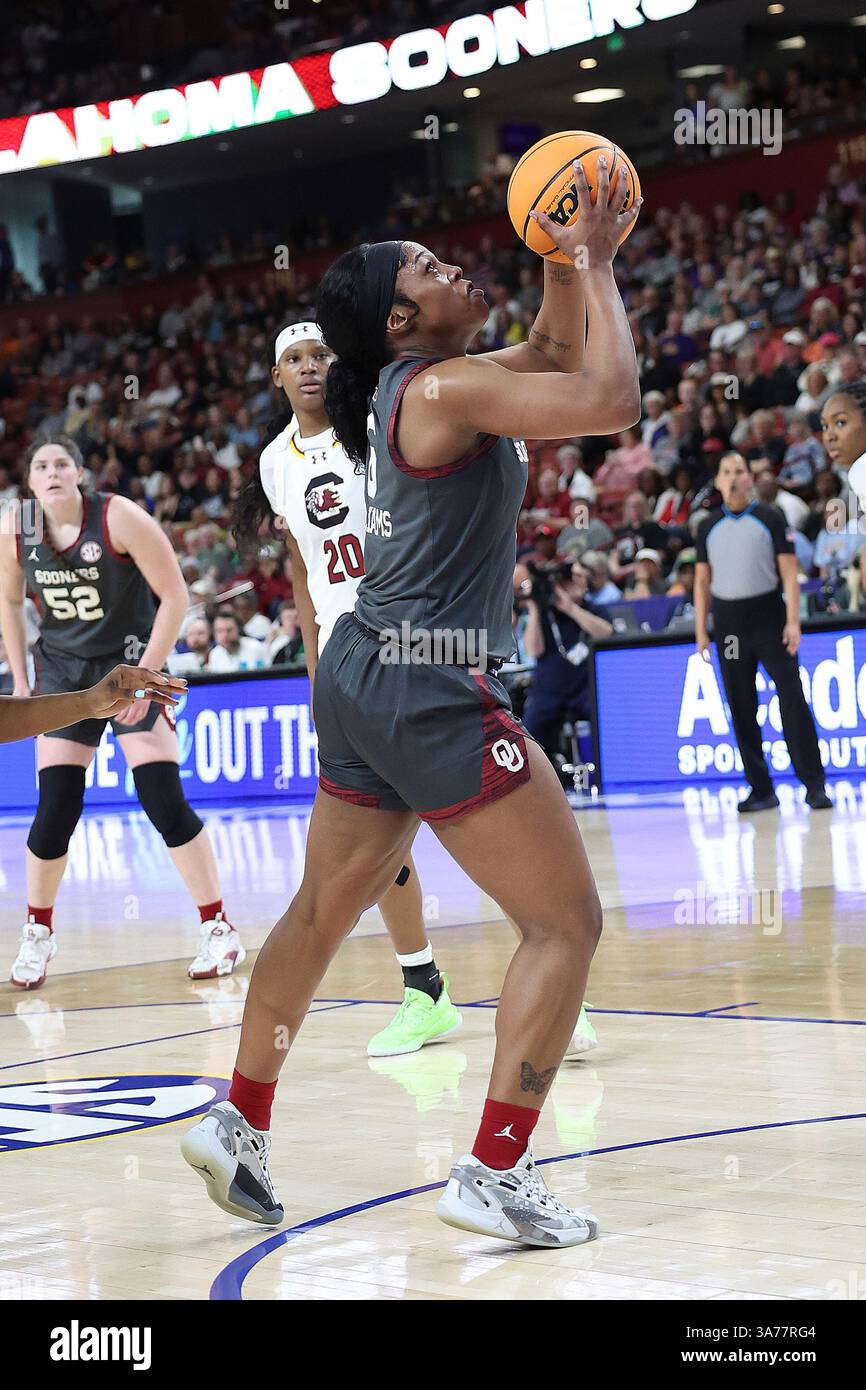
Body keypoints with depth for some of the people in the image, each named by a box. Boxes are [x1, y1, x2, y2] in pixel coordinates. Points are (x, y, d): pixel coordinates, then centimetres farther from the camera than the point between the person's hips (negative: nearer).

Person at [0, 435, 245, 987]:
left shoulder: (120, 518, -18)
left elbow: (175, 595, -14)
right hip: (63, 670, 3)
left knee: (164, 801, -12)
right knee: (55, 811, -4)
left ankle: (219, 928, -1)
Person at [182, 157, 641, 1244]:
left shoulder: (421, 386, 13)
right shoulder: (443, 388, -14)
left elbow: (552, 354, 28)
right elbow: (611, 400, -23)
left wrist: (565, 263, 13)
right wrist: (592, 263, -11)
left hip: (365, 682, 10)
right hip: (431, 690, -10)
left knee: (322, 913, 22)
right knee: (567, 919, -3)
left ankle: (240, 1124, 36)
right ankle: (495, 1175, -6)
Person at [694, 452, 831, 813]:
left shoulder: (771, 518, 1)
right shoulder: (708, 527, 9)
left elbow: (789, 572, -2)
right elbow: (702, 580, 11)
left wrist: (793, 621, -12)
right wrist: (701, 631, 5)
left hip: (768, 616, -3)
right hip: (727, 620, 3)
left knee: (792, 698, -10)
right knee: (741, 707, 3)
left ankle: (814, 785, -8)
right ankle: (760, 790, 8)